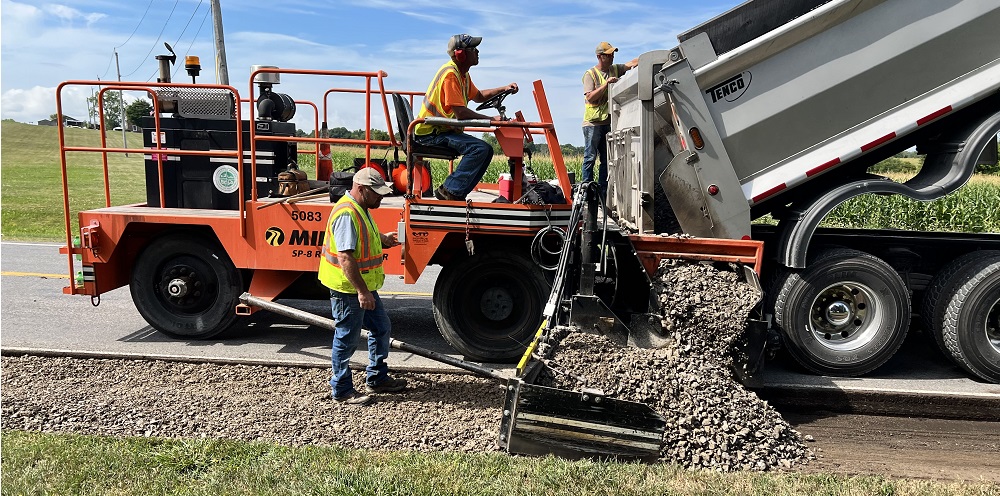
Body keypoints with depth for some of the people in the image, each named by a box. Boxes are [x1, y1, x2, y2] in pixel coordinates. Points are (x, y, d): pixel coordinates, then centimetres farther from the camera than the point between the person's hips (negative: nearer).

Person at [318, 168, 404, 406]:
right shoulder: (347, 214, -24)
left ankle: (377, 379, 32)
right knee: (347, 339, 2)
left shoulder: (360, 209, 9)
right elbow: (345, 257, -29)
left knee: (381, 328, 18)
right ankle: (342, 390, 17)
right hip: (347, 289, -11)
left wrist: (385, 239, 12)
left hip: (364, 286, 11)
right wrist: (362, 291, -28)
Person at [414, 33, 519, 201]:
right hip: (430, 132, -10)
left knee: (487, 151, 4)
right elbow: (461, 113, -25)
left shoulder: (463, 74, 13)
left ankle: (458, 193, 1)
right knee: (479, 148, -24)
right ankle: (449, 191, -18)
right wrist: (492, 120, -18)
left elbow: (478, 96, 30)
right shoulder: (450, 74, -19)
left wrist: (503, 89, 17)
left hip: (444, 129, 10)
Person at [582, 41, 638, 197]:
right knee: (590, 158, -4)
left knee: (607, 159, 6)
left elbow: (633, 63, 5)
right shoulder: (590, 74, -3)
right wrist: (606, 84, -20)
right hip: (593, 122, -6)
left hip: (609, 122, 6)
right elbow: (590, 97, -14)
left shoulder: (615, 69, 14)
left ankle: (603, 193, 11)